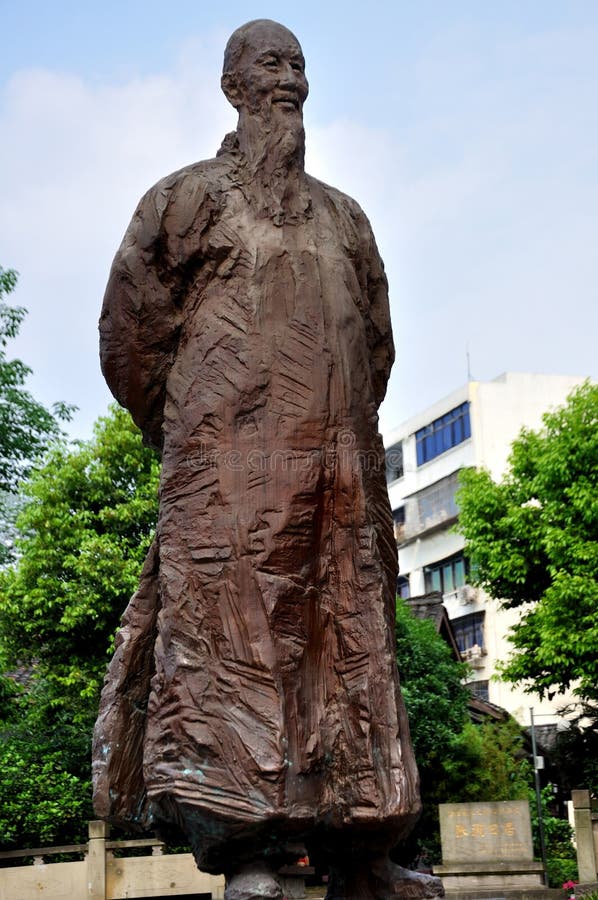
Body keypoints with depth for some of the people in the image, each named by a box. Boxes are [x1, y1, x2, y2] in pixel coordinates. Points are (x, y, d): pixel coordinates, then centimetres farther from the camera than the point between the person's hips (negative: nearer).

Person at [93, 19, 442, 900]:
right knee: (234, 628, -14)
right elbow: (129, 329, 6)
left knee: (348, 639, 2)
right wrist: (189, 440, 8)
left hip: (337, 472, 5)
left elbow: (376, 341, 27)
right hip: (232, 464, -5)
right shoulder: (191, 195, 10)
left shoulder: (343, 216, 23)